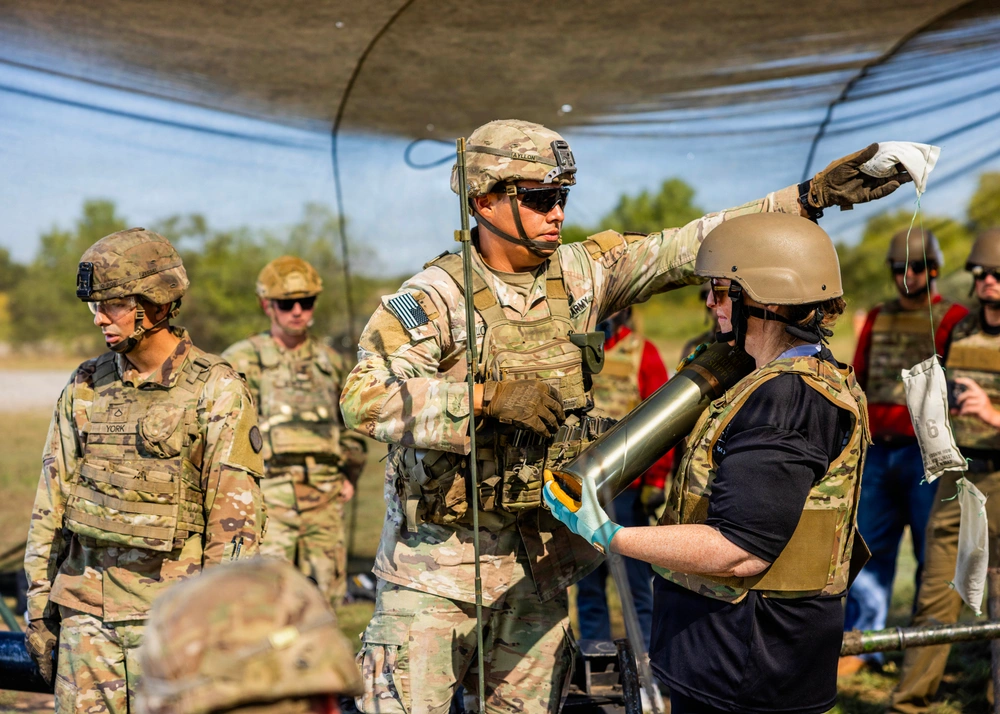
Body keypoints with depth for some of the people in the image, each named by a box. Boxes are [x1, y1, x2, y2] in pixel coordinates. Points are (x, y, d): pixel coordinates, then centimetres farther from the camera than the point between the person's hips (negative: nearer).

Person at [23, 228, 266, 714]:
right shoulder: (85, 387, 8)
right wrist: (38, 605, 10)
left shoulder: (215, 390, -7)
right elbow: (52, 502, 12)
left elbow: (236, 518, -9)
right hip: (85, 606, 4)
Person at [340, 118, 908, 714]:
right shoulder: (432, 298, -12)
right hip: (436, 561, -5)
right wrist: (487, 395, -29)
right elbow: (364, 399, -24)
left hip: (536, 567, 5)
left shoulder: (580, 275, 3)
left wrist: (811, 196, -5)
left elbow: (687, 247, 1)